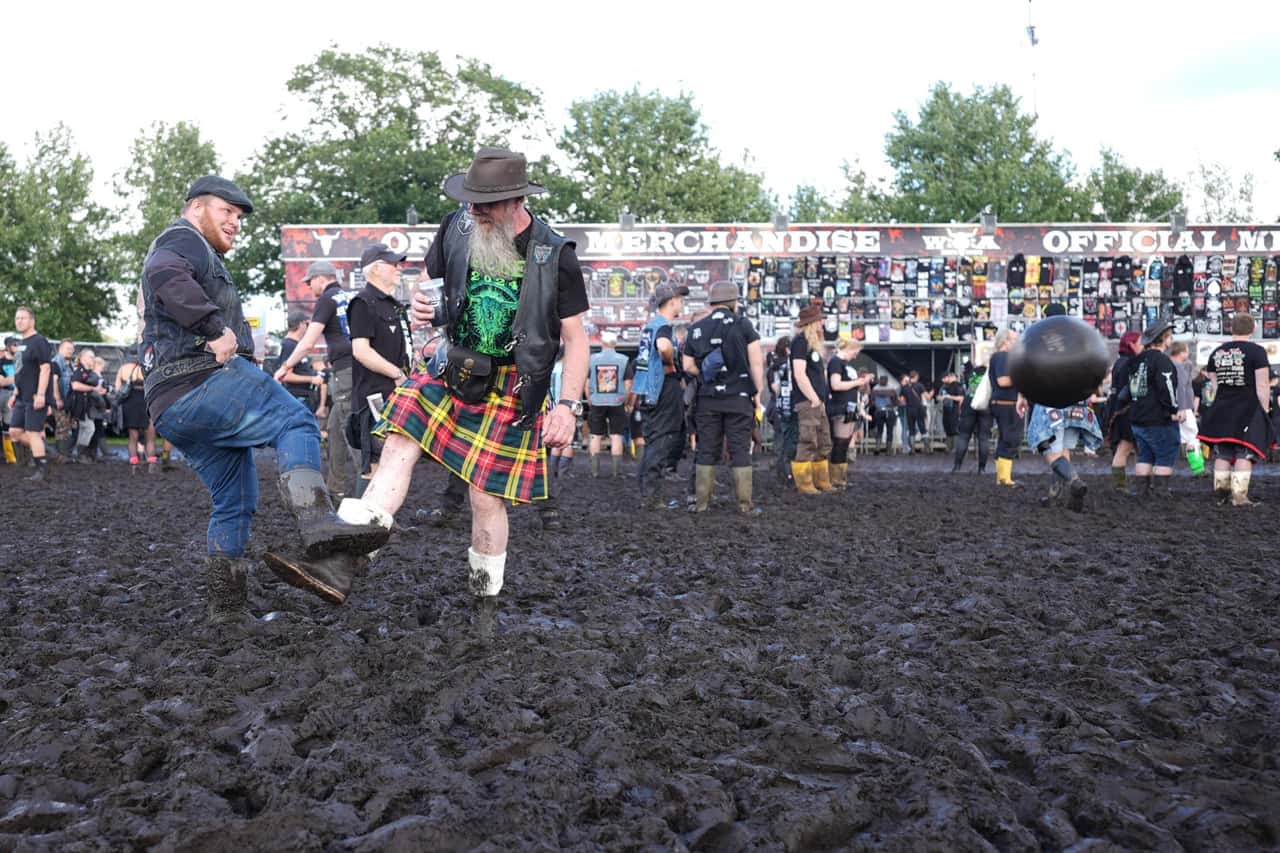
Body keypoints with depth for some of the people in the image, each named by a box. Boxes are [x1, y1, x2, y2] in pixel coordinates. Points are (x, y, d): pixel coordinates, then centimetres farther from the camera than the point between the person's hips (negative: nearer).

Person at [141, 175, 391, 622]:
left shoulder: (196, 253, 37)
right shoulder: (183, 239, 4)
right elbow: (165, 275, -20)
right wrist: (215, 329, -24)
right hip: (202, 379, -10)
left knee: (234, 500, 13)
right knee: (296, 422, -18)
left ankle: (225, 604, 14)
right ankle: (318, 521, -39)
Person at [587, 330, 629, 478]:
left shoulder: (592, 359, -1)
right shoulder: (623, 360, -2)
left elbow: (586, 383, 3)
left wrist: (589, 400, 13)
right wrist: (625, 401, 9)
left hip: (597, 403, 1)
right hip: (617, 402, -1)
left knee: (596, 436, 8)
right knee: (616, 436, 3)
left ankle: (595, 469, 9)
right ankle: (615, 470, 3)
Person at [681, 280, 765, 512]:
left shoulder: (696, 328, 6)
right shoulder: (742, 324, -3)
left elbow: (688, 366, 7)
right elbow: (756, 361, -7)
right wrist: (758, 391, -1)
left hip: (707, 398, 3)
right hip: (738, 397, -3)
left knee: (706, 450, 8)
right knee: (740, 450, 2)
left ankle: (701, 501, 9)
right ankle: (744, 503, 3)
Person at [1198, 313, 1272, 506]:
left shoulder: (1216, 353, 9)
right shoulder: (1256, 351, -7)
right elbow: (1261, 386, -10)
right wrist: (1264, 411, -2)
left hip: (1221, 411, 5)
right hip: (1248, 411, -5)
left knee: (1222, 453, 11)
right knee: (1245, 454, -2)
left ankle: (1220, 492, 12)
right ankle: (1239, 495, -7)